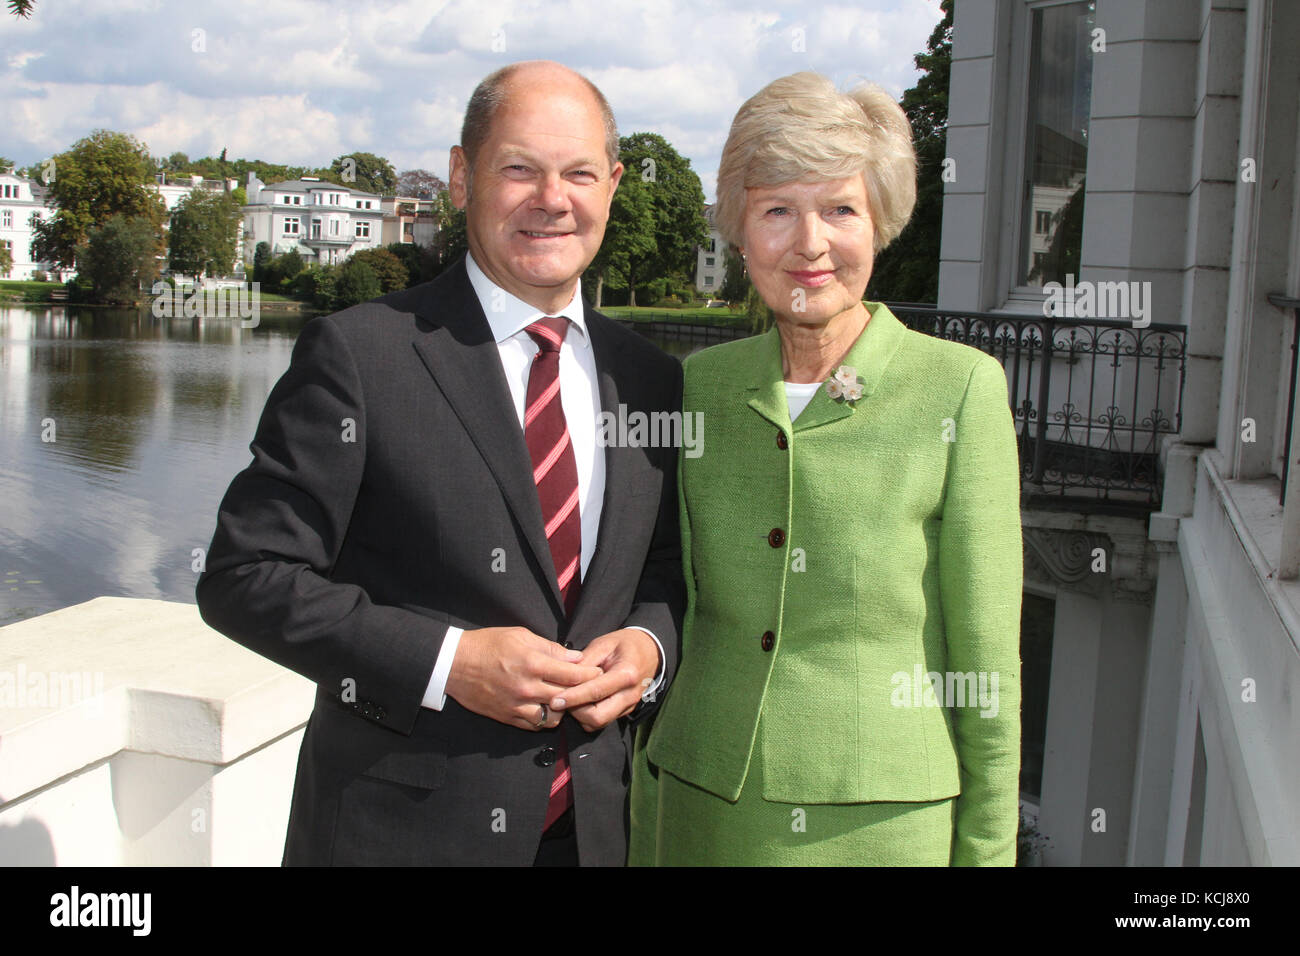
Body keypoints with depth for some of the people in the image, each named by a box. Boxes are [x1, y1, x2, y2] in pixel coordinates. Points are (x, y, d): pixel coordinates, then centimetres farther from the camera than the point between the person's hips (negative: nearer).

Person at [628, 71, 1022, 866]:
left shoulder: (961, 389, -9)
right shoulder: (701, 385, 1)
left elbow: (985, 650, -7)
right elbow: (669, 616, 7)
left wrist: (989, 848, -5)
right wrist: (642, 832, 9)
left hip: (883, 822, -3)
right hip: (704, 813, 3)